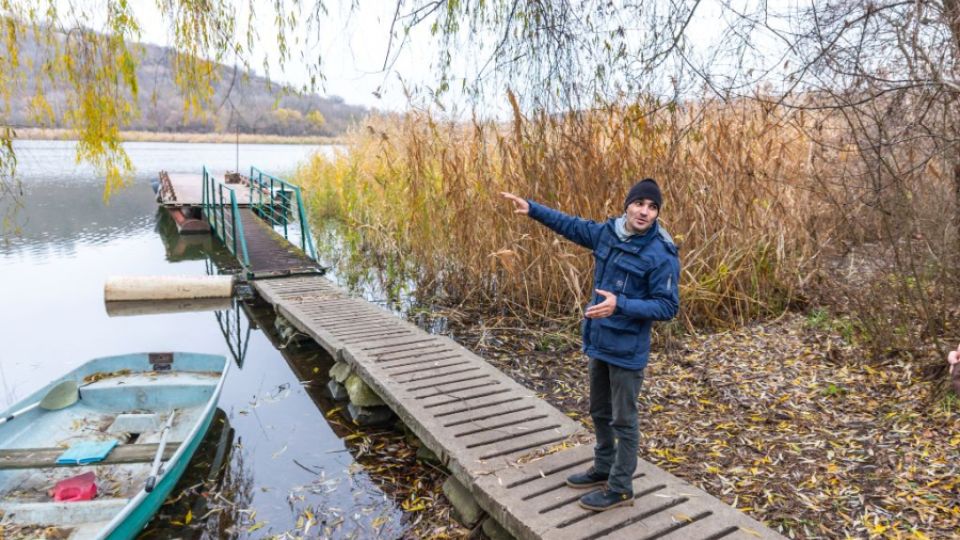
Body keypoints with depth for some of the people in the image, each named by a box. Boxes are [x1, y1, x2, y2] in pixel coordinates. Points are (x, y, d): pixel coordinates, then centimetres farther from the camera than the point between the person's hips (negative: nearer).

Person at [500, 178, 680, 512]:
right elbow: (570, 225, 15)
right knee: (600, 413, 21)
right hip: (598, 342, 7)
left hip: (627, 350, -7)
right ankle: (603, 470, 39)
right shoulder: (608, 232, 0)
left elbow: (668, 306, -19)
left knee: (623, 420, 6)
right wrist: (532, 208, 13)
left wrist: (620, 305, -30)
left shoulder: (662, 254, -18)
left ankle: (620, 489, 22)